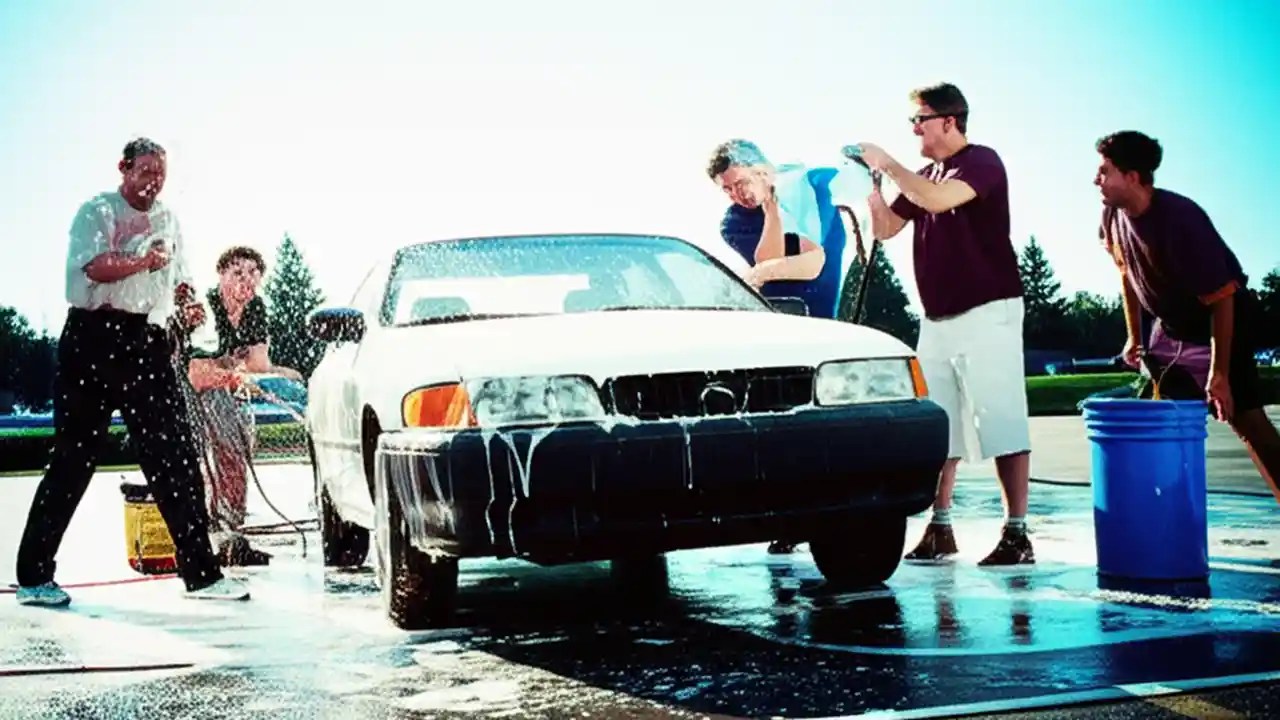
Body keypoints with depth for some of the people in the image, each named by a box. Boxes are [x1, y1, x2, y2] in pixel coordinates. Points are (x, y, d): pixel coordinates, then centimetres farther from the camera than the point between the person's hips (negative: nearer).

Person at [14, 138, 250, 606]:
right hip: (94, 337, -5)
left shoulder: (169, 221, 20)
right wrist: (145, 260, -18)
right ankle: (34, 576, 8)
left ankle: (200, 573, 1)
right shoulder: (97, 211, 2)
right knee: (73, 457, -2)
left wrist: (188, 304, 1)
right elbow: (96, 268, -15)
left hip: (148, 344, 5)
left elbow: (180, 281, 20)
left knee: (174, 457, -1)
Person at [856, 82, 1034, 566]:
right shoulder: (923, 177, 16)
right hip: (938, 318, 8)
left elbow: (937, 199, -26)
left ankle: (1016, 534, -6)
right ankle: (939, 528, 17)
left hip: (988, 311, -8)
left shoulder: (981, 162, -8)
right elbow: (885, 228, 19)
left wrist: (888, 165, -15)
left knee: (1001, 422, -8)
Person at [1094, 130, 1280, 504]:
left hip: (1223, 320, -8)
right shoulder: (1113, 216, -9)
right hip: (1172, 325, 8)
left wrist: (1219, 373, -28)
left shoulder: (1180, 219, -32)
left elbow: (1221, 298, -29)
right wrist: (1134, 336, 15)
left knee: (1244, 418, -16)